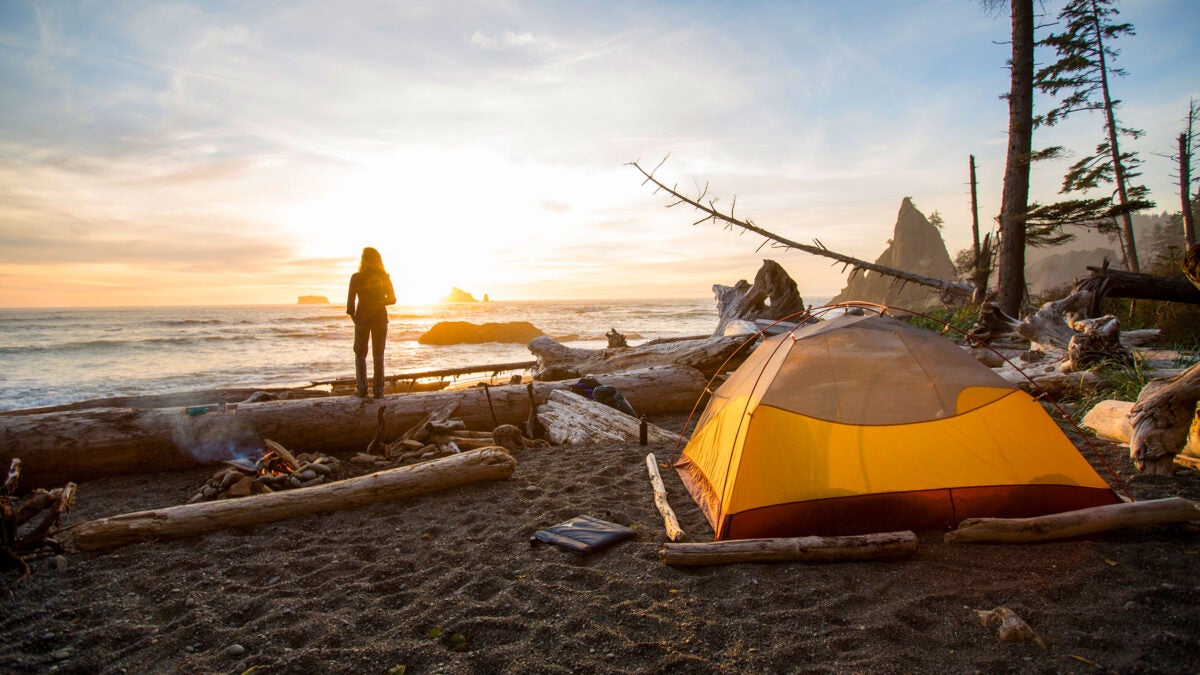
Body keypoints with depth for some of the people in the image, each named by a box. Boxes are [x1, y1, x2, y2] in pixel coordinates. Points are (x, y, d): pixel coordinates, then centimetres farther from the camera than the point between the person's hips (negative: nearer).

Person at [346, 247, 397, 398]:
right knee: (378, 355, 8)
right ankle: (378, 390, 5)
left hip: (362, 318, -2)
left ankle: (361, 388, 7)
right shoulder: (385, 277, -2)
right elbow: (392, 299, 4)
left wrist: (353, 316, 8)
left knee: (360, 354, 12)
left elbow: (350, 301, -8)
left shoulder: (356, 278, -9)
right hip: (380, 318, 2)